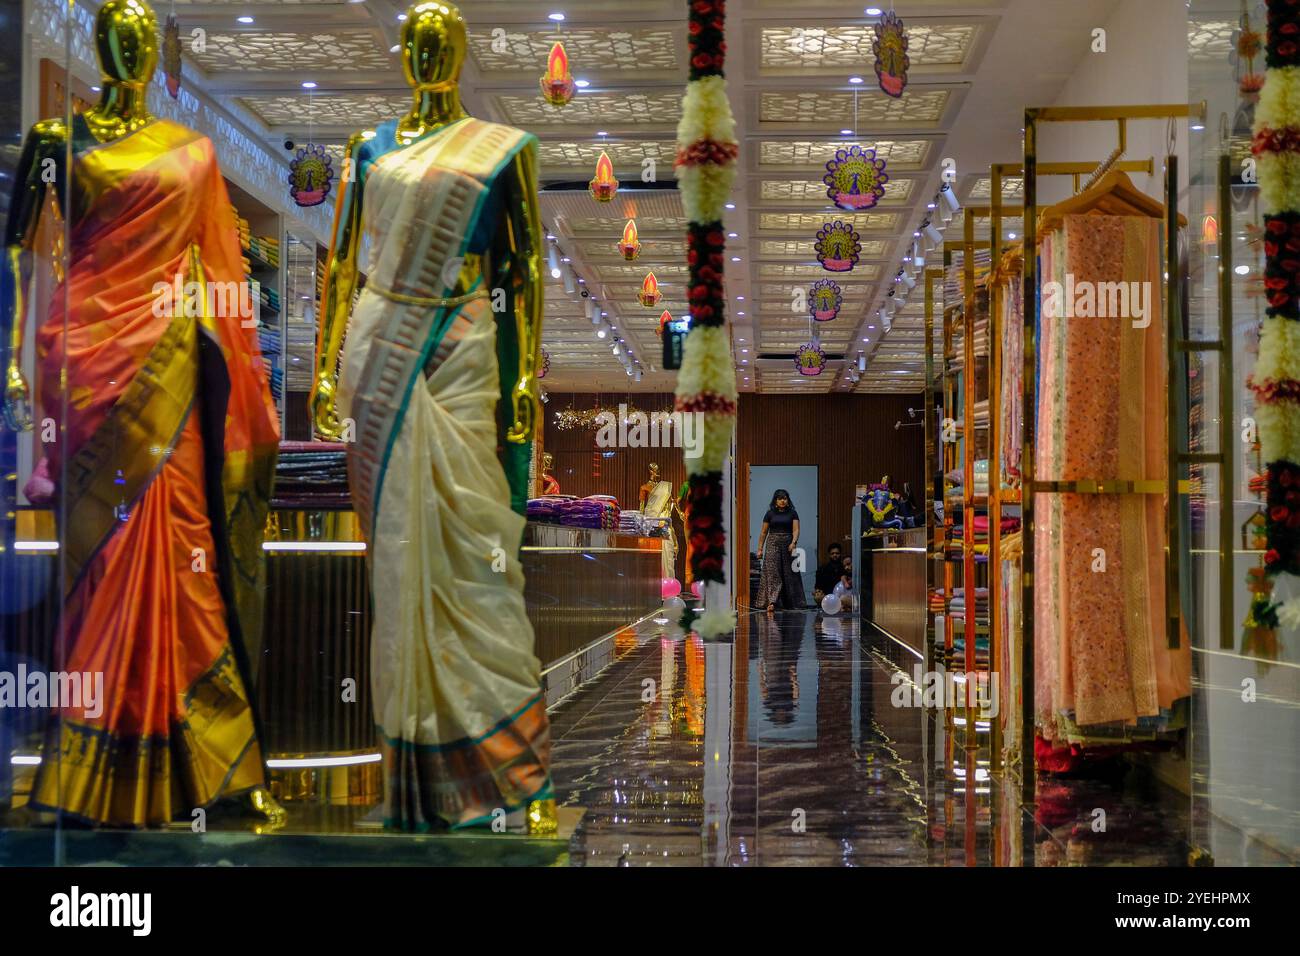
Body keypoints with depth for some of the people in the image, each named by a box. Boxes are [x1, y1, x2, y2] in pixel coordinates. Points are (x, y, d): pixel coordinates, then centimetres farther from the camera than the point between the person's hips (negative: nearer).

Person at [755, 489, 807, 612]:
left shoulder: (792, 513, 6)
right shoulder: (770, 513, 6)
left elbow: (796, 529, -4)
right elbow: (763, 532, 9)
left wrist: (793, 543, -21)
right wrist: (760, 549, 4)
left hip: (788, 545, 1)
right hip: (773, 545, -1)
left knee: (789, 573, 5)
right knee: (772, 573, -11)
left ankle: (789, 602, 16)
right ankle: (771, 602, -19)